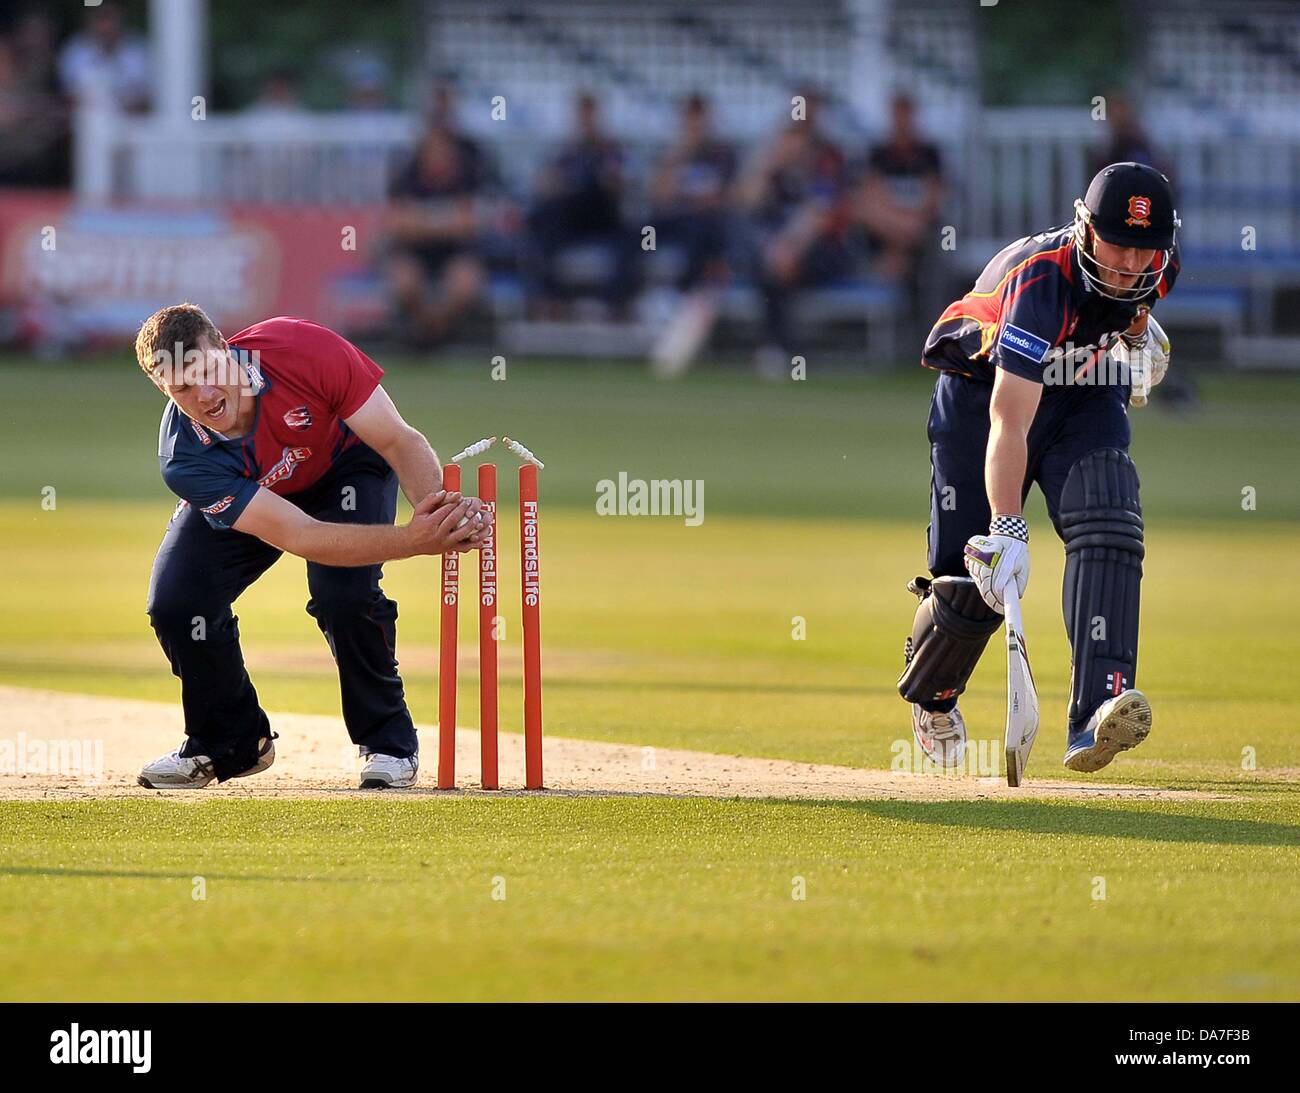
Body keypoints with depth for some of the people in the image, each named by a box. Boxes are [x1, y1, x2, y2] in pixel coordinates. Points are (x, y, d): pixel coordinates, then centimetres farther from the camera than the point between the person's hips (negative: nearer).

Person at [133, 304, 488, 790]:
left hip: (346, 464, -1)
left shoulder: (303, 350, -38)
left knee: (342, 591, -26)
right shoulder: (185, 459, -36)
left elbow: (398, 440, -29)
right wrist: (413, 540, -55)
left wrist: (437, 507, -51)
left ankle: (389, 741, -3)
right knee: (174, 602, -16)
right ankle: (229, 743, 11)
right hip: (242, 496, 1)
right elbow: (297, 535, -43)